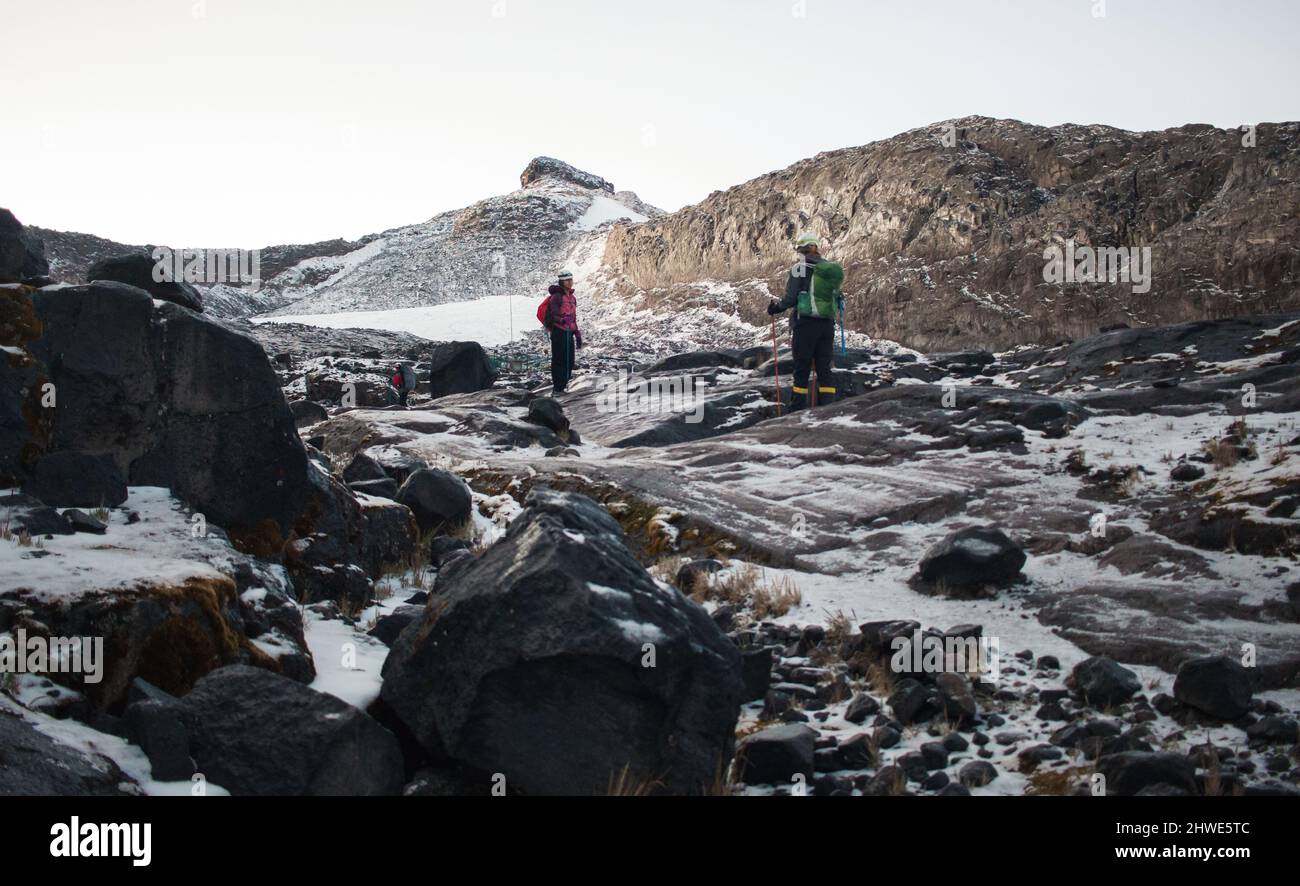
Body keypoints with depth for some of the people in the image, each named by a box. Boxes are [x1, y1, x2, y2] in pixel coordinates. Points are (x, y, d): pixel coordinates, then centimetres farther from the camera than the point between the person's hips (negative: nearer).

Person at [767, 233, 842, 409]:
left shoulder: (800, 268, -6)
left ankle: (798, 409, 1)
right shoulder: (832, 269, 9)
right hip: (828, 324, 5)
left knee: (802, 368, 0)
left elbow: (790, 298, -10)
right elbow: (837, 297, 12)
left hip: (805, 322, -5)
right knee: (824, 368, 8)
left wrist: (776, 307, 7)